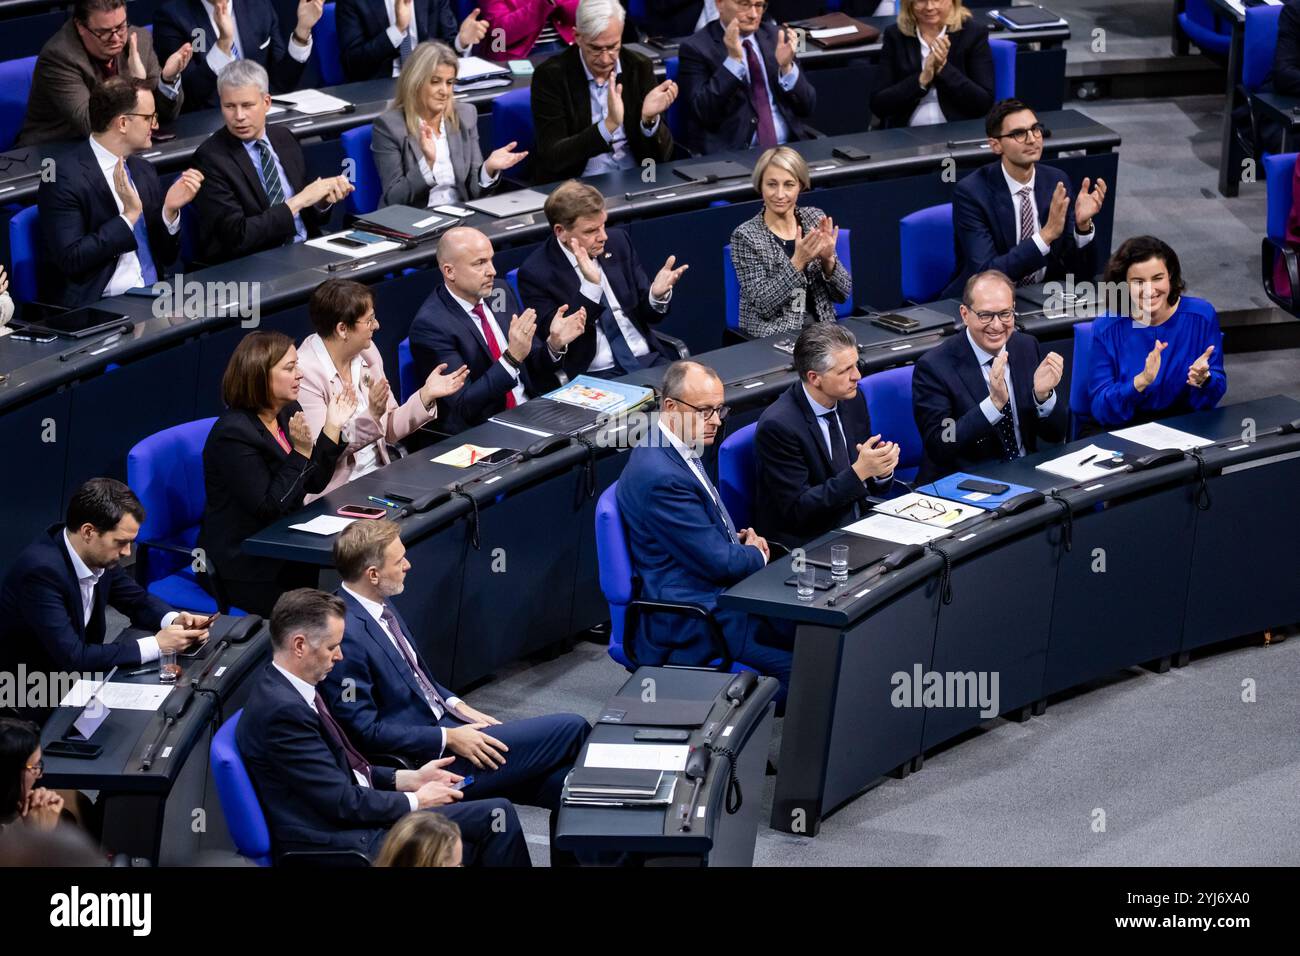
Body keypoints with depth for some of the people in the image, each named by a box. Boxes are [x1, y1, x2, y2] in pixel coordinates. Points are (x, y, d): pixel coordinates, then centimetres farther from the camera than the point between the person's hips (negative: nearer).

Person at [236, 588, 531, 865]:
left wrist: (410, 779, 9)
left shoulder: (285, 688, 8)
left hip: (348, 820, 10)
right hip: (339, 846, -10)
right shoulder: (283, 711, -22)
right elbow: (343, 802, -19)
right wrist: (416, 800, -7)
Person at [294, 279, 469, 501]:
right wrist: (370, 416, -30)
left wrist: (426, 395, -4)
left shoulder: (367, 352, 6)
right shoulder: (306, 373, -16)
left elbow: (388, 429, 10)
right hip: (335, 492, -7)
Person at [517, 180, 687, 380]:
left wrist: (657, 294, -10)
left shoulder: (618, 242, 9)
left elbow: (648, 314, 14)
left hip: (650, 360, 4)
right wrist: (591, 287, -23)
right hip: (594, 376, -4)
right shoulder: (535, 273, -6)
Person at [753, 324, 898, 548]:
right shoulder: (777, 425, -18)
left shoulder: (852, 399, 3)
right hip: (806, 544, -7)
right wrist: (859, 472, -23)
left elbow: (873, 488, 12)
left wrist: (882, 469, -11)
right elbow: (797, 510, -17)